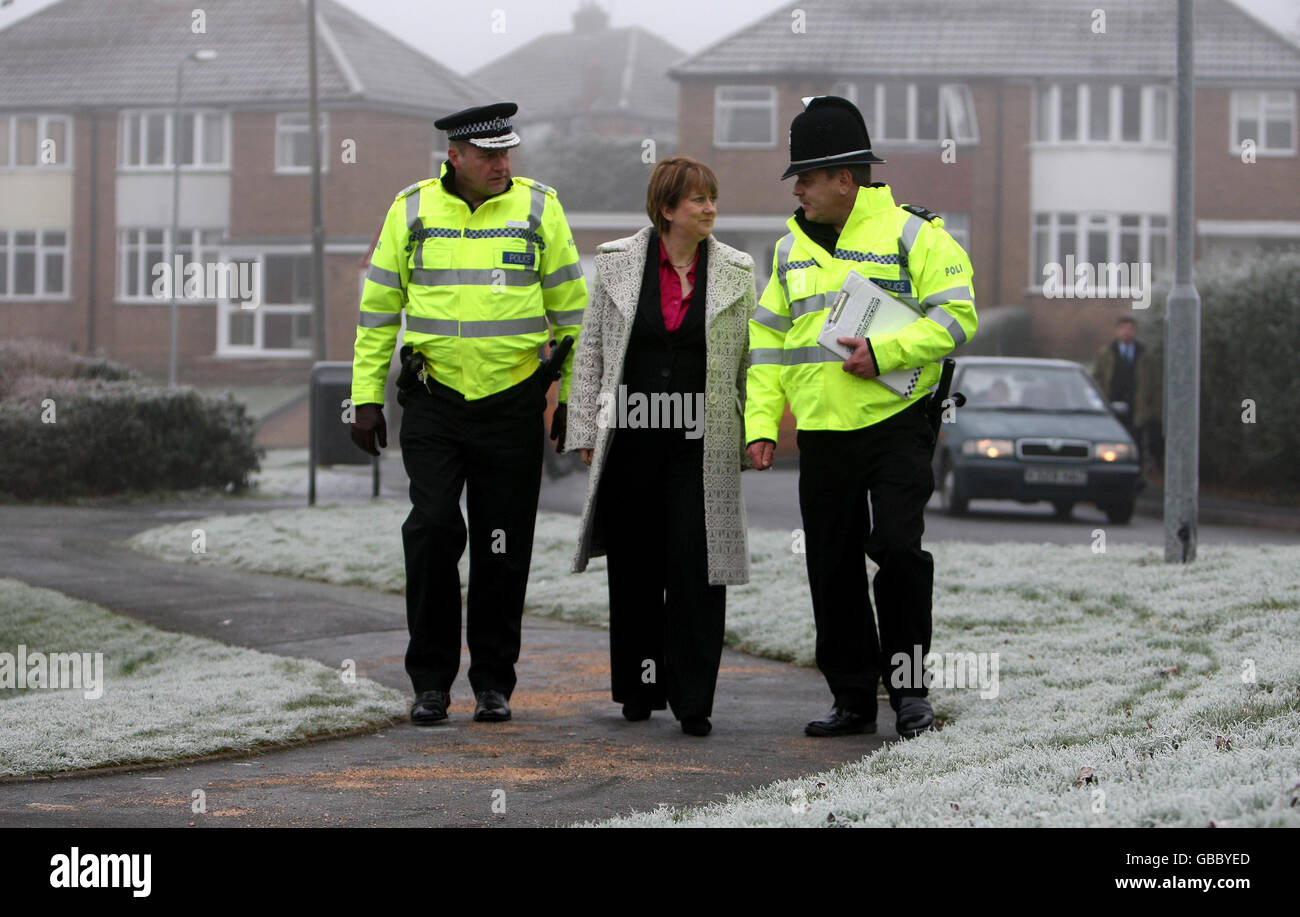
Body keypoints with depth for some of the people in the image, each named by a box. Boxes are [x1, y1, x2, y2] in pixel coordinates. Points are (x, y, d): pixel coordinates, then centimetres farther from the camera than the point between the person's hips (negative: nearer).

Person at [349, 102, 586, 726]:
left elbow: (570, 310, 7)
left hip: (513, 403, 0)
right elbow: (378, 310, 8)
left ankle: (493, 681, 16)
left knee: (503, 548, 3)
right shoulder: (412, 210, 2)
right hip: (434, 401, 0)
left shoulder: (538, 208, 1)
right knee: (433, 528, -12)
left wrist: (574, 399, 5)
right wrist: (367, 398, 5)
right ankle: (431, 680, 0)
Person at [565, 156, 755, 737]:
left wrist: (753, 438, 3)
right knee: (635, 567, 8)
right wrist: (585, 430, 4)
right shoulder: (617, 263, 5)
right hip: (631, 438, 1)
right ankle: (639, 689, 22)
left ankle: (693, 700, -5)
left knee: (696, 566, -8)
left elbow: (749, 362, 8)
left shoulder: (735, 272, 5)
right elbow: (591, 351, 8)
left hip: (702, 444, -1)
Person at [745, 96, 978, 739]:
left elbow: (956, 314, -9)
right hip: (822, 435, 6)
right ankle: (852, 698, 15)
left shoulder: (909, 233, -3)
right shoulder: (791, 249, 15)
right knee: (833, 570, 6)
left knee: (896, 546, -16)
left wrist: (885, 352, -19)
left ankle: (906, 685, -1)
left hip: (896, 425, -5)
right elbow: (769, 342, 18)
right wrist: (761, 422, 8)